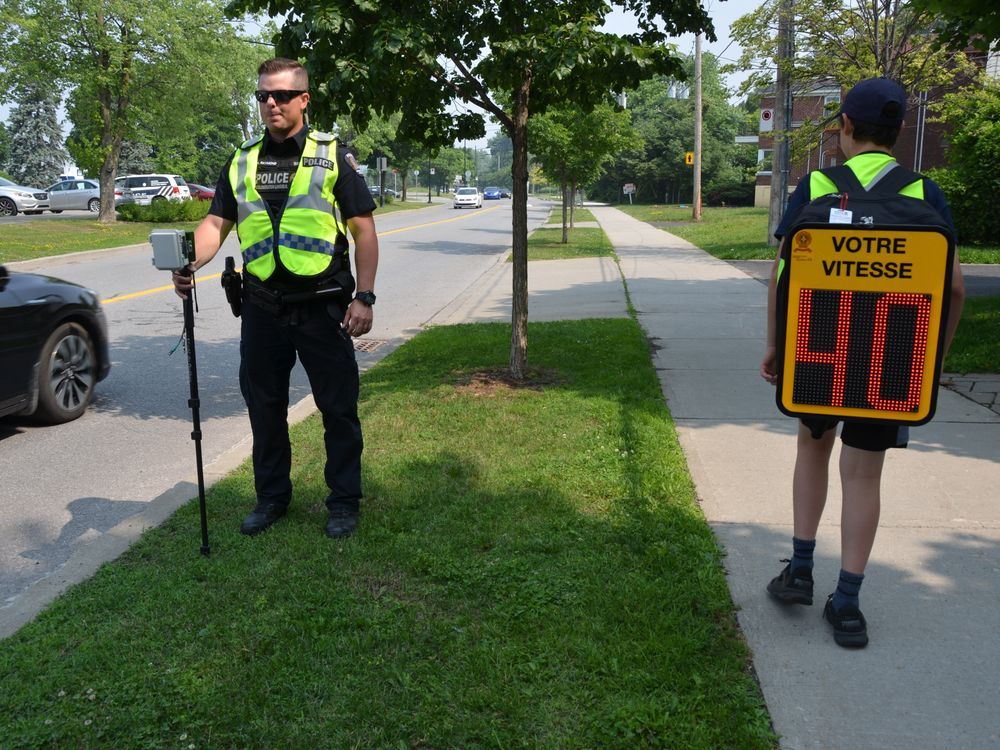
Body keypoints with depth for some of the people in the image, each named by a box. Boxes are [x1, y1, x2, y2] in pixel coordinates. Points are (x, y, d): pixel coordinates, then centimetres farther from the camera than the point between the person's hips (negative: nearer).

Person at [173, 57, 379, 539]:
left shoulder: (333, 157, 1)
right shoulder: (241, 162, 11)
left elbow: (363, 231, -1)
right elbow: (216, 222, 6)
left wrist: (364, 297, -9)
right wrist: (190, 263, -14)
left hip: (323, 308, -3)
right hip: (262, 309, 4)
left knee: (338, 408, 4)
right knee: (264, 405, 12)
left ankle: (344, 502, 19)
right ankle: (271, 497, 29)